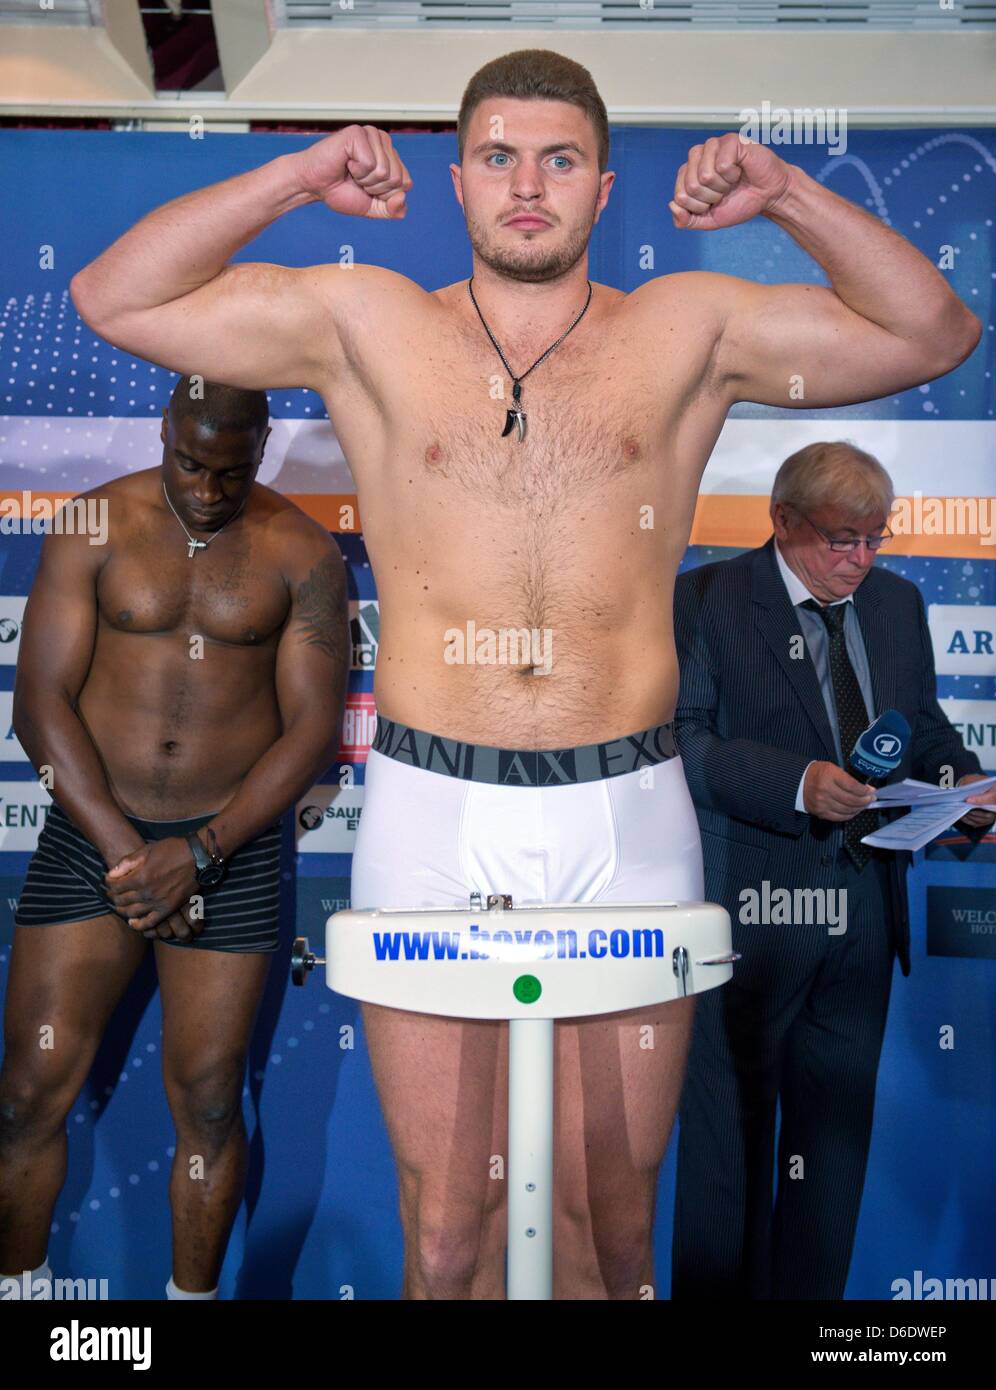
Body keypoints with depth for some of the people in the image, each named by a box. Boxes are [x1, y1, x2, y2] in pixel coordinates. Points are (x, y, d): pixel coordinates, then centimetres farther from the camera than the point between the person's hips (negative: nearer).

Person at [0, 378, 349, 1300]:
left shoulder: (302, 554, -1)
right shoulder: (96, 527, 0)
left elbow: (315, 729, -4)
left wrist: (198, 851, -13)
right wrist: (123, 850, -12)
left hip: (232, 848, 0)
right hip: (91, 832, 1)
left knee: (207, 1101, 6)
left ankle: (194, 1292, 26)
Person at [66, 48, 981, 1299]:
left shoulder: (688, 329, 10)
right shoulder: (367, 325, 9)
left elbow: (934, 333, 12)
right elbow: (113, 297, 9)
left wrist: (789, 197, 2)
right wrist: (291, 180, 1)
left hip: (626, 815, 1)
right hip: (430, 813, 0)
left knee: (612, 1217, 11)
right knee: (444, 1227, 8)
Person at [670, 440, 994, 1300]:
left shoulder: (899, 603, 11)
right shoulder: (705, 600, -6)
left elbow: (923, 723, 17)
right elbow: (683, 740, -15)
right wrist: (798, 784, -26)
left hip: (863, 913, 6)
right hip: (747, 908, -5)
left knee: (837, 1127, 17)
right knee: (729, 1128, 7)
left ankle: (812, 1293, 33)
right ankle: (713, 1292, 24)